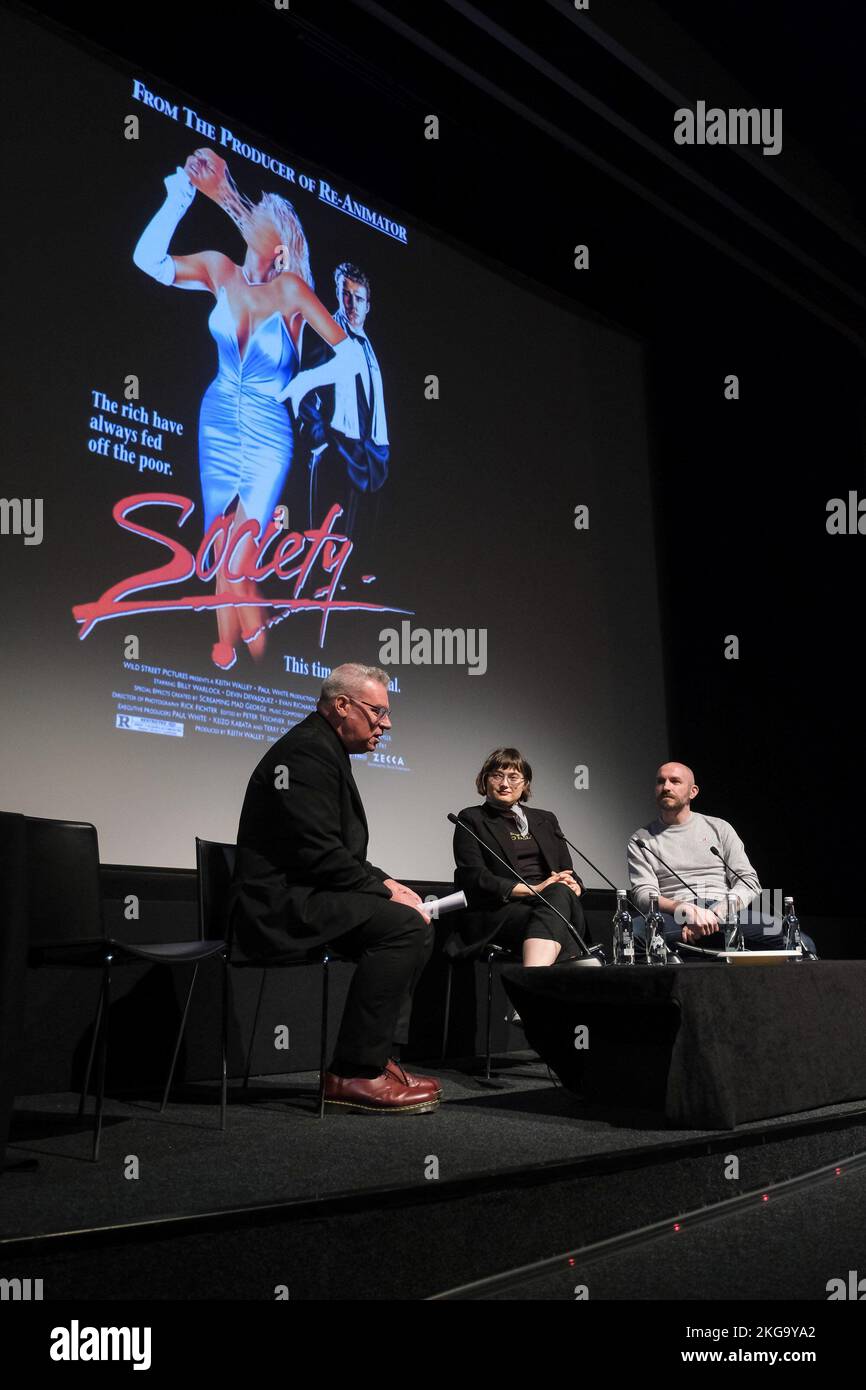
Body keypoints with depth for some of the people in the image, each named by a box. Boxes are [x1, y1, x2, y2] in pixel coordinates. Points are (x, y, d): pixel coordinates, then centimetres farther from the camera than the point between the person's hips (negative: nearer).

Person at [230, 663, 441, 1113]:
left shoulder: (326, 751, 21)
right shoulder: (307, 751, -13)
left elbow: (340, 852, 24)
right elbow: (319, 853, -22)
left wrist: (384, 881, 8)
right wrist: (385, 890, -14)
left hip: (297, 896, 11)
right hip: (277, 904, -11)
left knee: (416, 925, 10)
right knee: (404, 924, -23)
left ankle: (380, 1057, 6)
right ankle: (354, 1074, -20)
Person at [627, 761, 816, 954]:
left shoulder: (719, 828, 20)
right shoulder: (641, 840, 16)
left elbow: (750, 883, 10)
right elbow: (643, 894, 1)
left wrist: (715, 913, -11)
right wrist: (688, 911, -19)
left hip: (726, 915, 2)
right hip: (676, 916, -2)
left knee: (802, 944, -25)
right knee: (635, 931, -39)